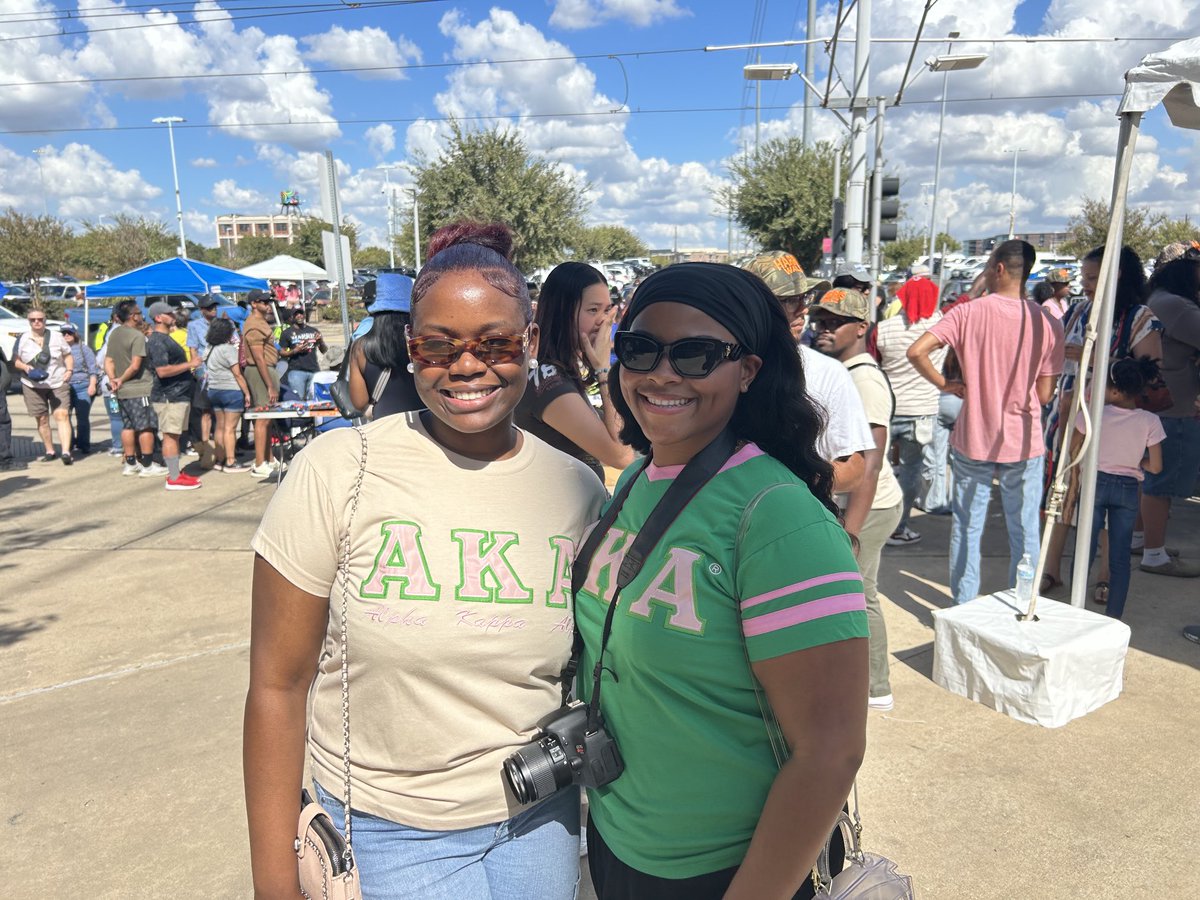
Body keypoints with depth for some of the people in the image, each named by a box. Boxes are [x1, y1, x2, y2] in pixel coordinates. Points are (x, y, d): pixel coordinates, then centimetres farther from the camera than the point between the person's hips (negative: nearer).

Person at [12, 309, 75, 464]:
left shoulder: (56, 336, 6)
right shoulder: (22, 339, 5)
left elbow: (67, 356, 10)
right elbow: (15, 361, 7)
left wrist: (69, 370, -7)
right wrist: (26, 367, -14)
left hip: (58, 383, -1)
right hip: (33, 386, 1)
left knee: (61, 415, -13)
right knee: (42, 419, 6)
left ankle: (66, 452, -20)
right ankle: (50, 451, 17)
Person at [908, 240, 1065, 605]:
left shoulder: (967, 313, -8)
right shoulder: (1047, 324, -5)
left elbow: (916, 352, -17)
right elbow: (1044, 395, -2)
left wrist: (945, 384, -2)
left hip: (972, 439, 0)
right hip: (1024, 442, 1)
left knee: (967, 528, 11)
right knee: (1025, 534, 12)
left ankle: (964, 612, 20)